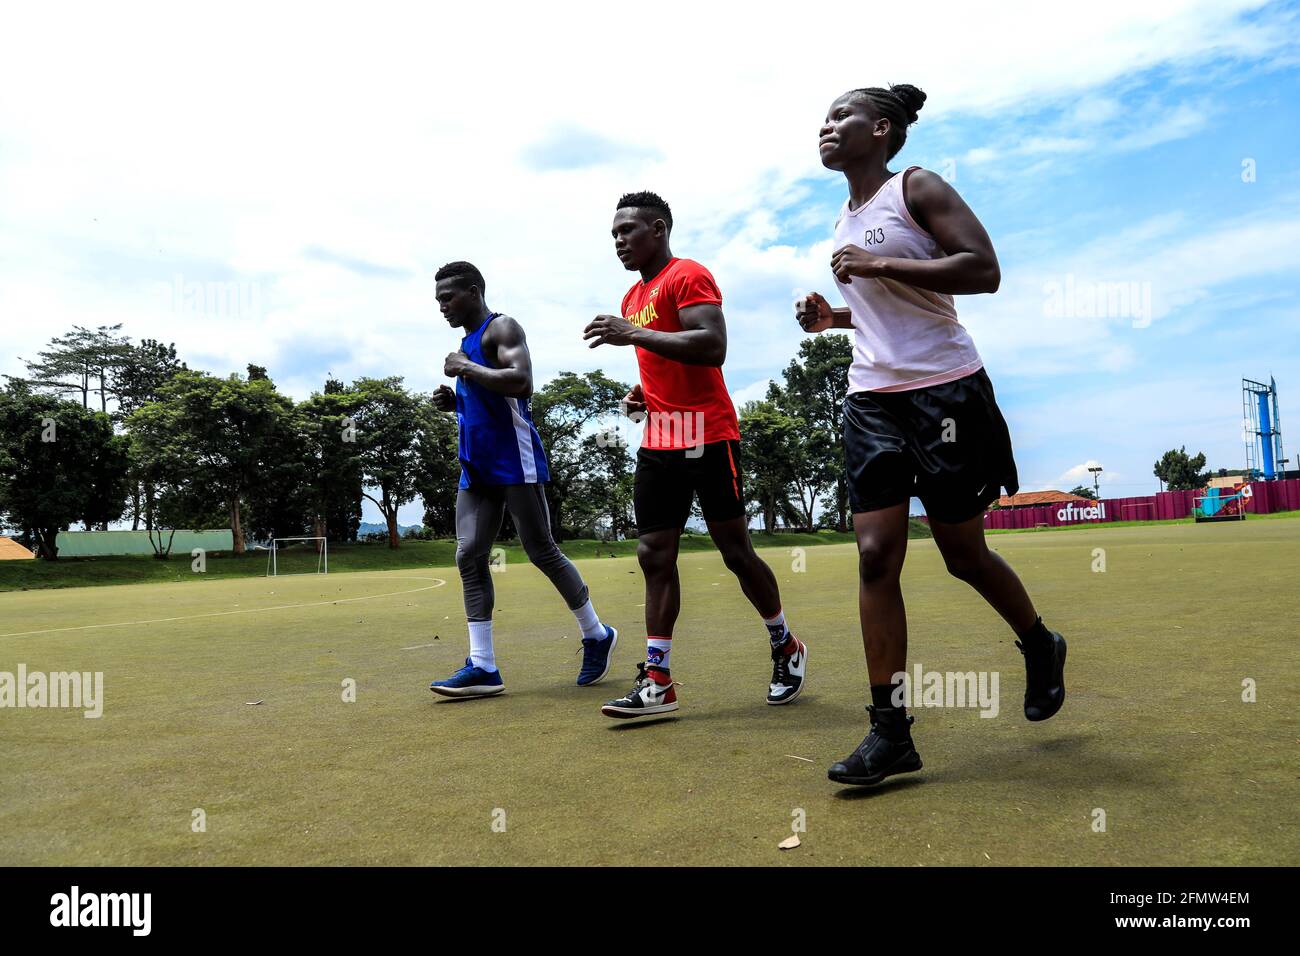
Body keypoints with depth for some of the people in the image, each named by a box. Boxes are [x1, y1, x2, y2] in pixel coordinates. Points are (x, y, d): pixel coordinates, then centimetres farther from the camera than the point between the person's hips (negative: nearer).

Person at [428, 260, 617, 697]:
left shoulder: (501, 328, -7)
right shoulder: (467, 343, 22)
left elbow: (522, 383, -25)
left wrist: (465, 369, -15)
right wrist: (454, 401, 11)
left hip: (514, 463, -9)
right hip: (476, 468, 9)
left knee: (542, 552, -2)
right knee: (469, 556, -1)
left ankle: (596, 635, 16)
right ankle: (482, 666, 0)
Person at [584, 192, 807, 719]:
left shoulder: (688, 276, -7)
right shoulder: (633, 298, 20)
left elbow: (713, 347, -22)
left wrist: (634, 334, -23)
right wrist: (641, 393, 12)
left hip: (706, 435, -8)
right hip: (657, 442, 8)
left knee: (735, 551, 0)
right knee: (654, 555, 2)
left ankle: (786, 648, 22)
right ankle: (657, 681, 6)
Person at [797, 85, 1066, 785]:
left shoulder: (916, 188, -3)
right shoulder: (846, 221, 18)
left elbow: (983, 270, -15)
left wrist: (880, 266, -17)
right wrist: (832, 317, 10)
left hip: (943, 389, -6)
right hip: (871, 398, 6)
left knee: (963, 555, 4)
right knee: (875, 555, -4)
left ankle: (1040, 648, 36)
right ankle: (890, 733, 0)